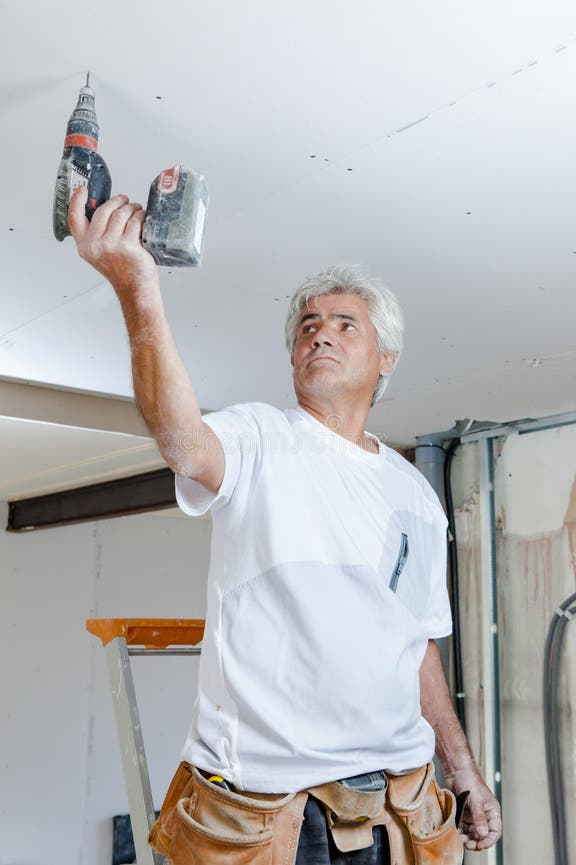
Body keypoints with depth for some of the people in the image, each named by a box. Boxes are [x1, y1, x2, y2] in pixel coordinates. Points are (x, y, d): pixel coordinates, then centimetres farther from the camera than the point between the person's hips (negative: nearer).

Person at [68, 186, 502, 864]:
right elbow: (182, 441, -29)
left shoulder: (415, 495, 11)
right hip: (262, 794, -4)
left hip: (396, 794, 5)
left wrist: (466, 776, 16)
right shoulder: (258, 438, -4)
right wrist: (139, 295, -44)